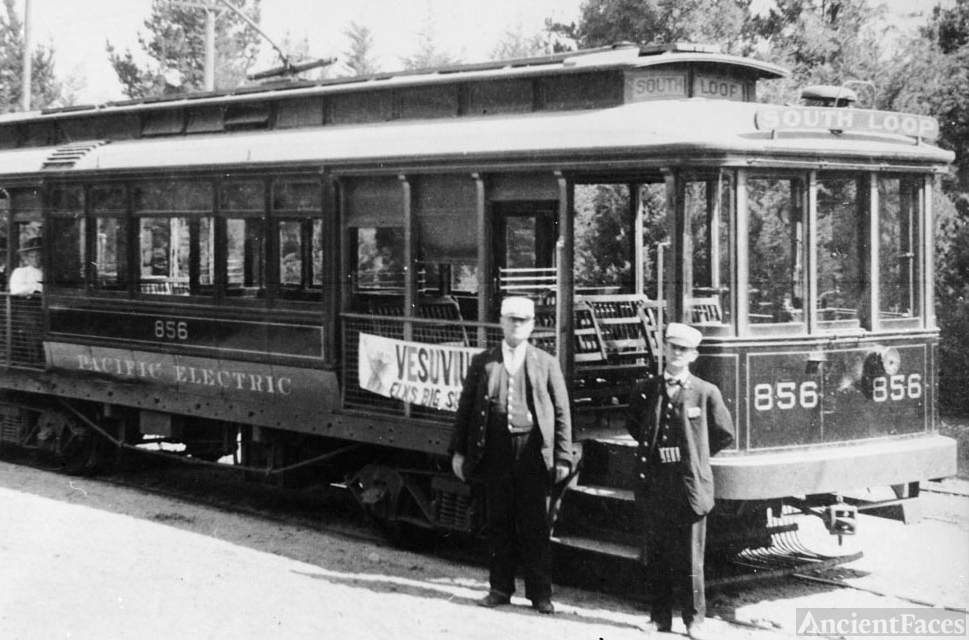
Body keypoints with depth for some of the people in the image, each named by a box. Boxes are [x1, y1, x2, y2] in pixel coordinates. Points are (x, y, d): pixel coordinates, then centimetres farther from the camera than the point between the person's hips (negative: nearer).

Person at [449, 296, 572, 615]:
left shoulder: (546, 364, 6)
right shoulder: (482, 362, 9)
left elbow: (561, 412, 5)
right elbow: (465, 407, 9)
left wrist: (563, 457, -1)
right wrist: (458, 450, 3)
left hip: (533, 451, -1)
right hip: (495, 450, 1)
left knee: (535, 525, 0)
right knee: (497, 522, 7)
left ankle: (539, 592, 7)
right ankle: (500, 588, 16)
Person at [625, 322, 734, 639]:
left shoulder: (706, 393, -2)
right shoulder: (646, 391, 6)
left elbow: (724, 434, 7)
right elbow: (633, 424, 22)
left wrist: (695, 456, 8)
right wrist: (653, 449, 12)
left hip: (690, 484, -3)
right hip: (654, 484, 3)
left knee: (690, 559, 1)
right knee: (656, 556, 7)